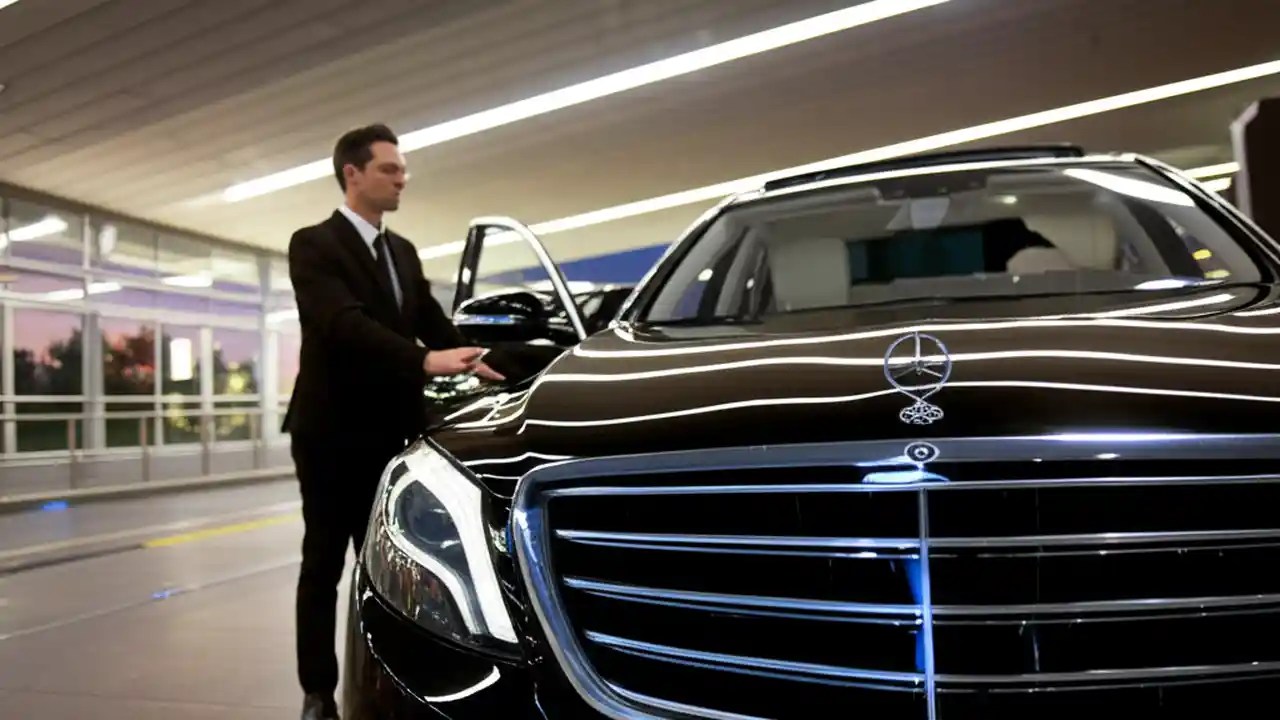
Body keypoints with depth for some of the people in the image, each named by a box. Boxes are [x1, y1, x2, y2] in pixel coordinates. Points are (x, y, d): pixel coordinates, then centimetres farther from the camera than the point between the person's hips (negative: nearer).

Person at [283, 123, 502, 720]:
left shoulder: (403, 252, 14)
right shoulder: (313, 244, -8)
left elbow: (432, 319, 11)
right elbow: (344, 322, -24)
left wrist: (471, 360, -9)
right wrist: (426, 360, -35)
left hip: (388, 431, 6)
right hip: (331, 432, -6)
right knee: (325, 563, 4)